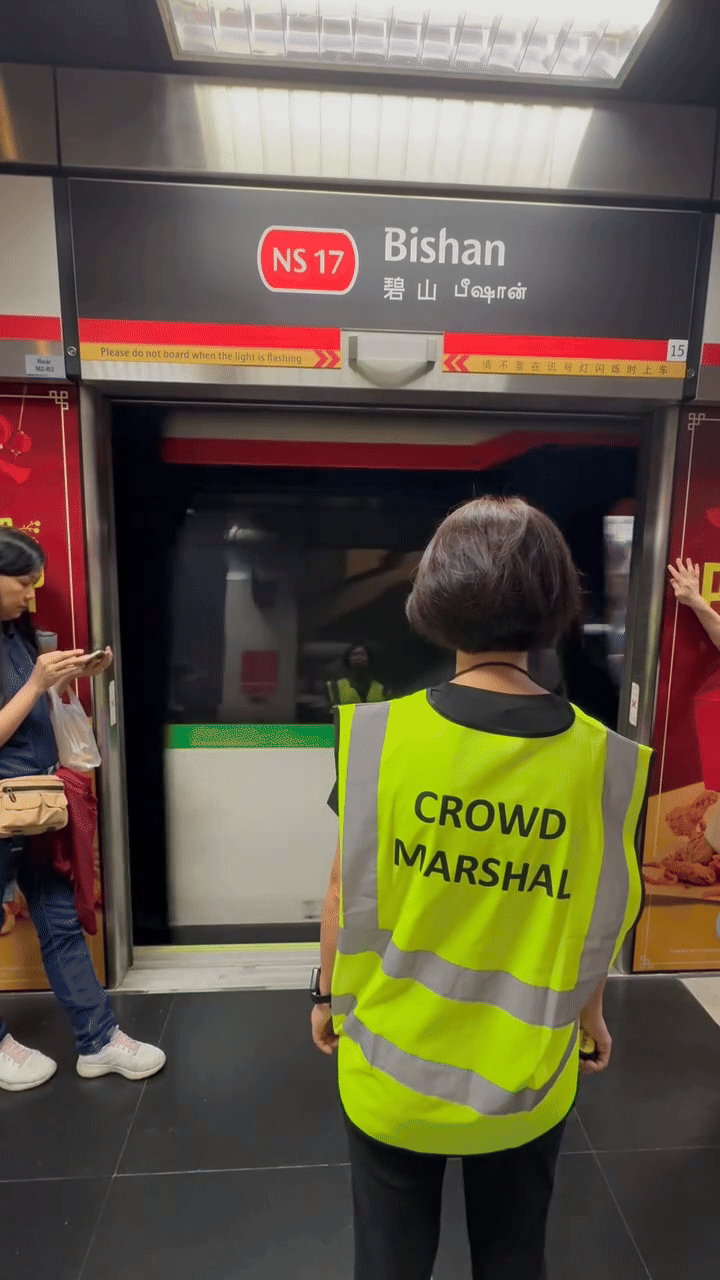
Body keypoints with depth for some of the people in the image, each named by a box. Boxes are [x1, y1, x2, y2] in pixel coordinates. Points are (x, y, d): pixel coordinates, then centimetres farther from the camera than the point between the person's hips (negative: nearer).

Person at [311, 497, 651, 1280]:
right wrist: (589, 1016, 14)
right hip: (526, 1073, 1)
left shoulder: (377, 734, -22)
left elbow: (347, 892, -11)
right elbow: (599, 921, -5)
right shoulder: (604, 759, -19)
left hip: (392, 1068, 0)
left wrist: (328, 992, 8)